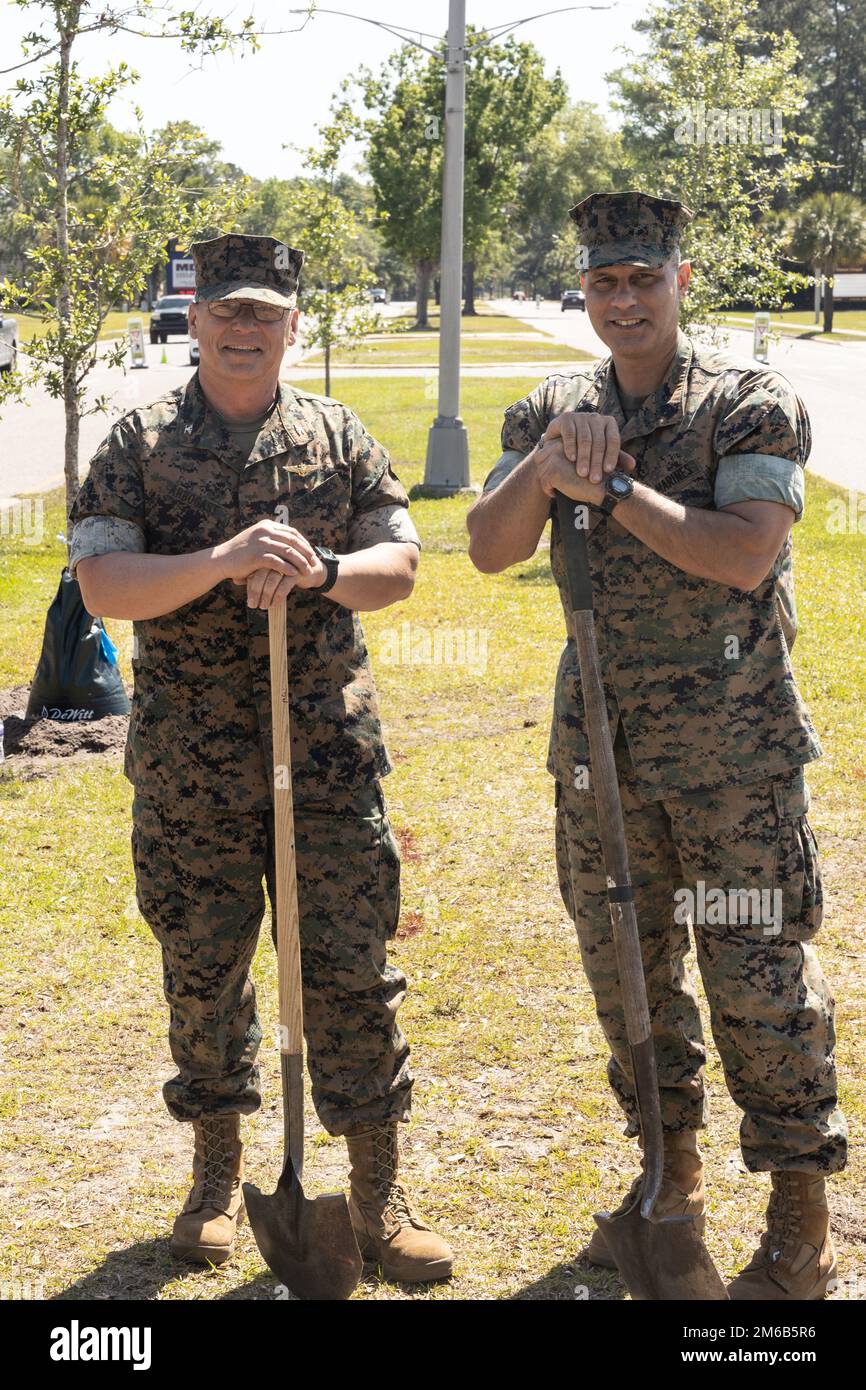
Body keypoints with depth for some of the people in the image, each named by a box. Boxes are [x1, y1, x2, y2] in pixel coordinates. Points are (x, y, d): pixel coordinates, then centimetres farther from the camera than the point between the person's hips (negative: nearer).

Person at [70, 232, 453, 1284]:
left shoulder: (339, 437, 6)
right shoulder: (139, 445, 0)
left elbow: (399, 566, 5)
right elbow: (103, 586, -9)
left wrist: (320, 570, -16)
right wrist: (224, 559, -23)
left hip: (329, 752, 1)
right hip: (189, 764, 0)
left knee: (353, 971, 2)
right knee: (202, 972, 10)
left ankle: (378, 1195, 13)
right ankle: (218, 1175, 29)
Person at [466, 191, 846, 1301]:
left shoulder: (750, 404, -7)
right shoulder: (551, 412, 8)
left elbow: (746, 554, -20)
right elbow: (489, 549, -3)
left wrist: (613, 487, -19)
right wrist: (550, 459, -19)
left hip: (731, 738, -5)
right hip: (599, 730, 5)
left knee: (758, 972, -2)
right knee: (624, 958, 14)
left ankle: (801, 1225, 11)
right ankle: (671, 1177, 31)